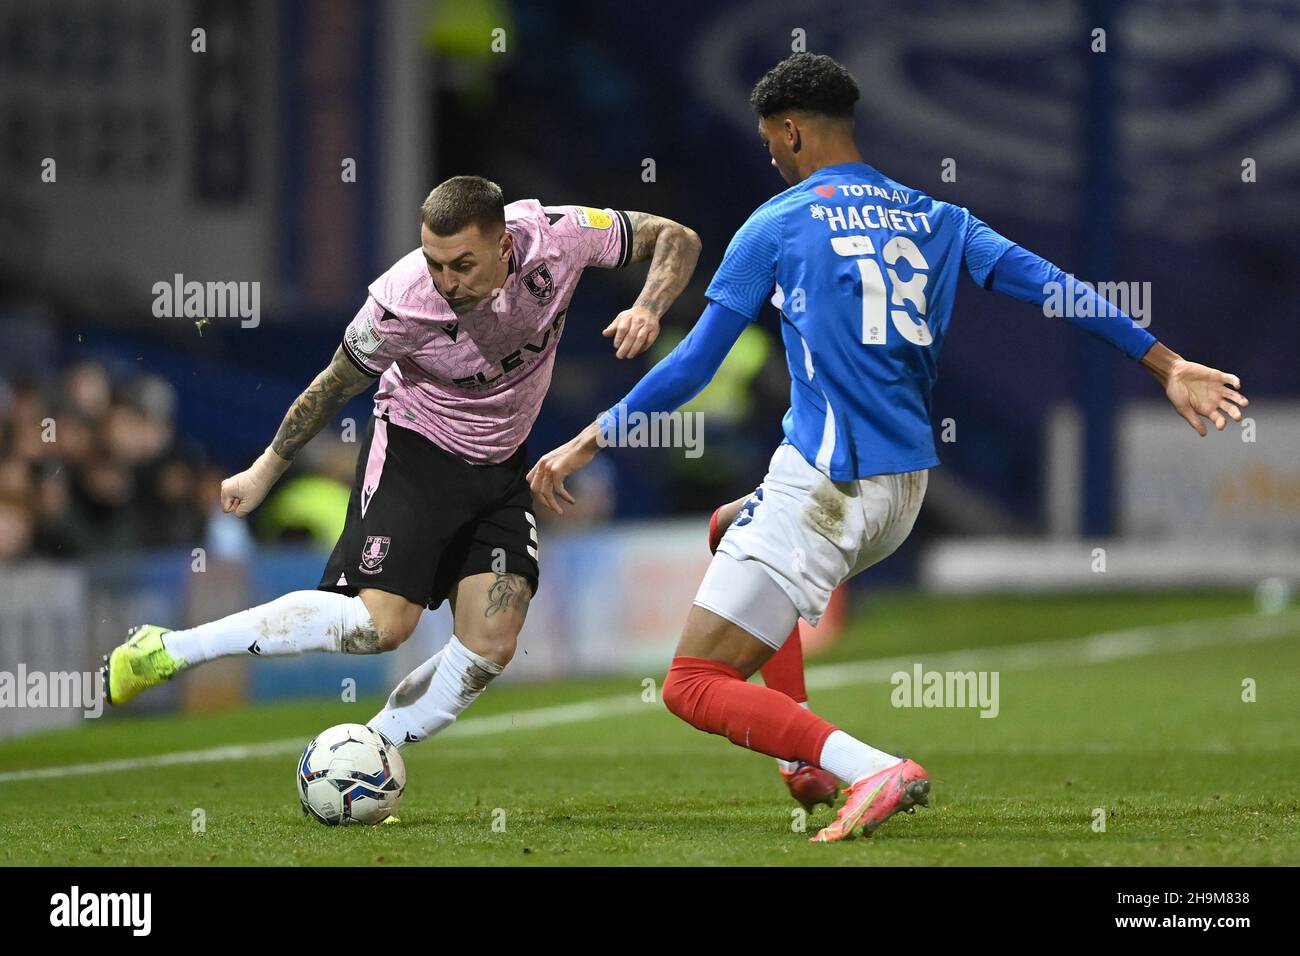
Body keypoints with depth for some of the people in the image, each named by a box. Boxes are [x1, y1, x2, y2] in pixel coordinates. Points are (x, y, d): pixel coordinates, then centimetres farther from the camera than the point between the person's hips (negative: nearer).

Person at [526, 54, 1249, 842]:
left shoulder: (775, 226, -4)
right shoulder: (934, 219, 11)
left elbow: (695, 364, -2)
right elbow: (1049, 287, 3)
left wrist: (591, 440, 7)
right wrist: (1165, 364, 4)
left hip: (824, 490, -8)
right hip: (906, 494, 8)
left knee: (693, 688, -6)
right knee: (729, 532, 36)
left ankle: (875, 771, -26)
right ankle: (807, 758, 27)